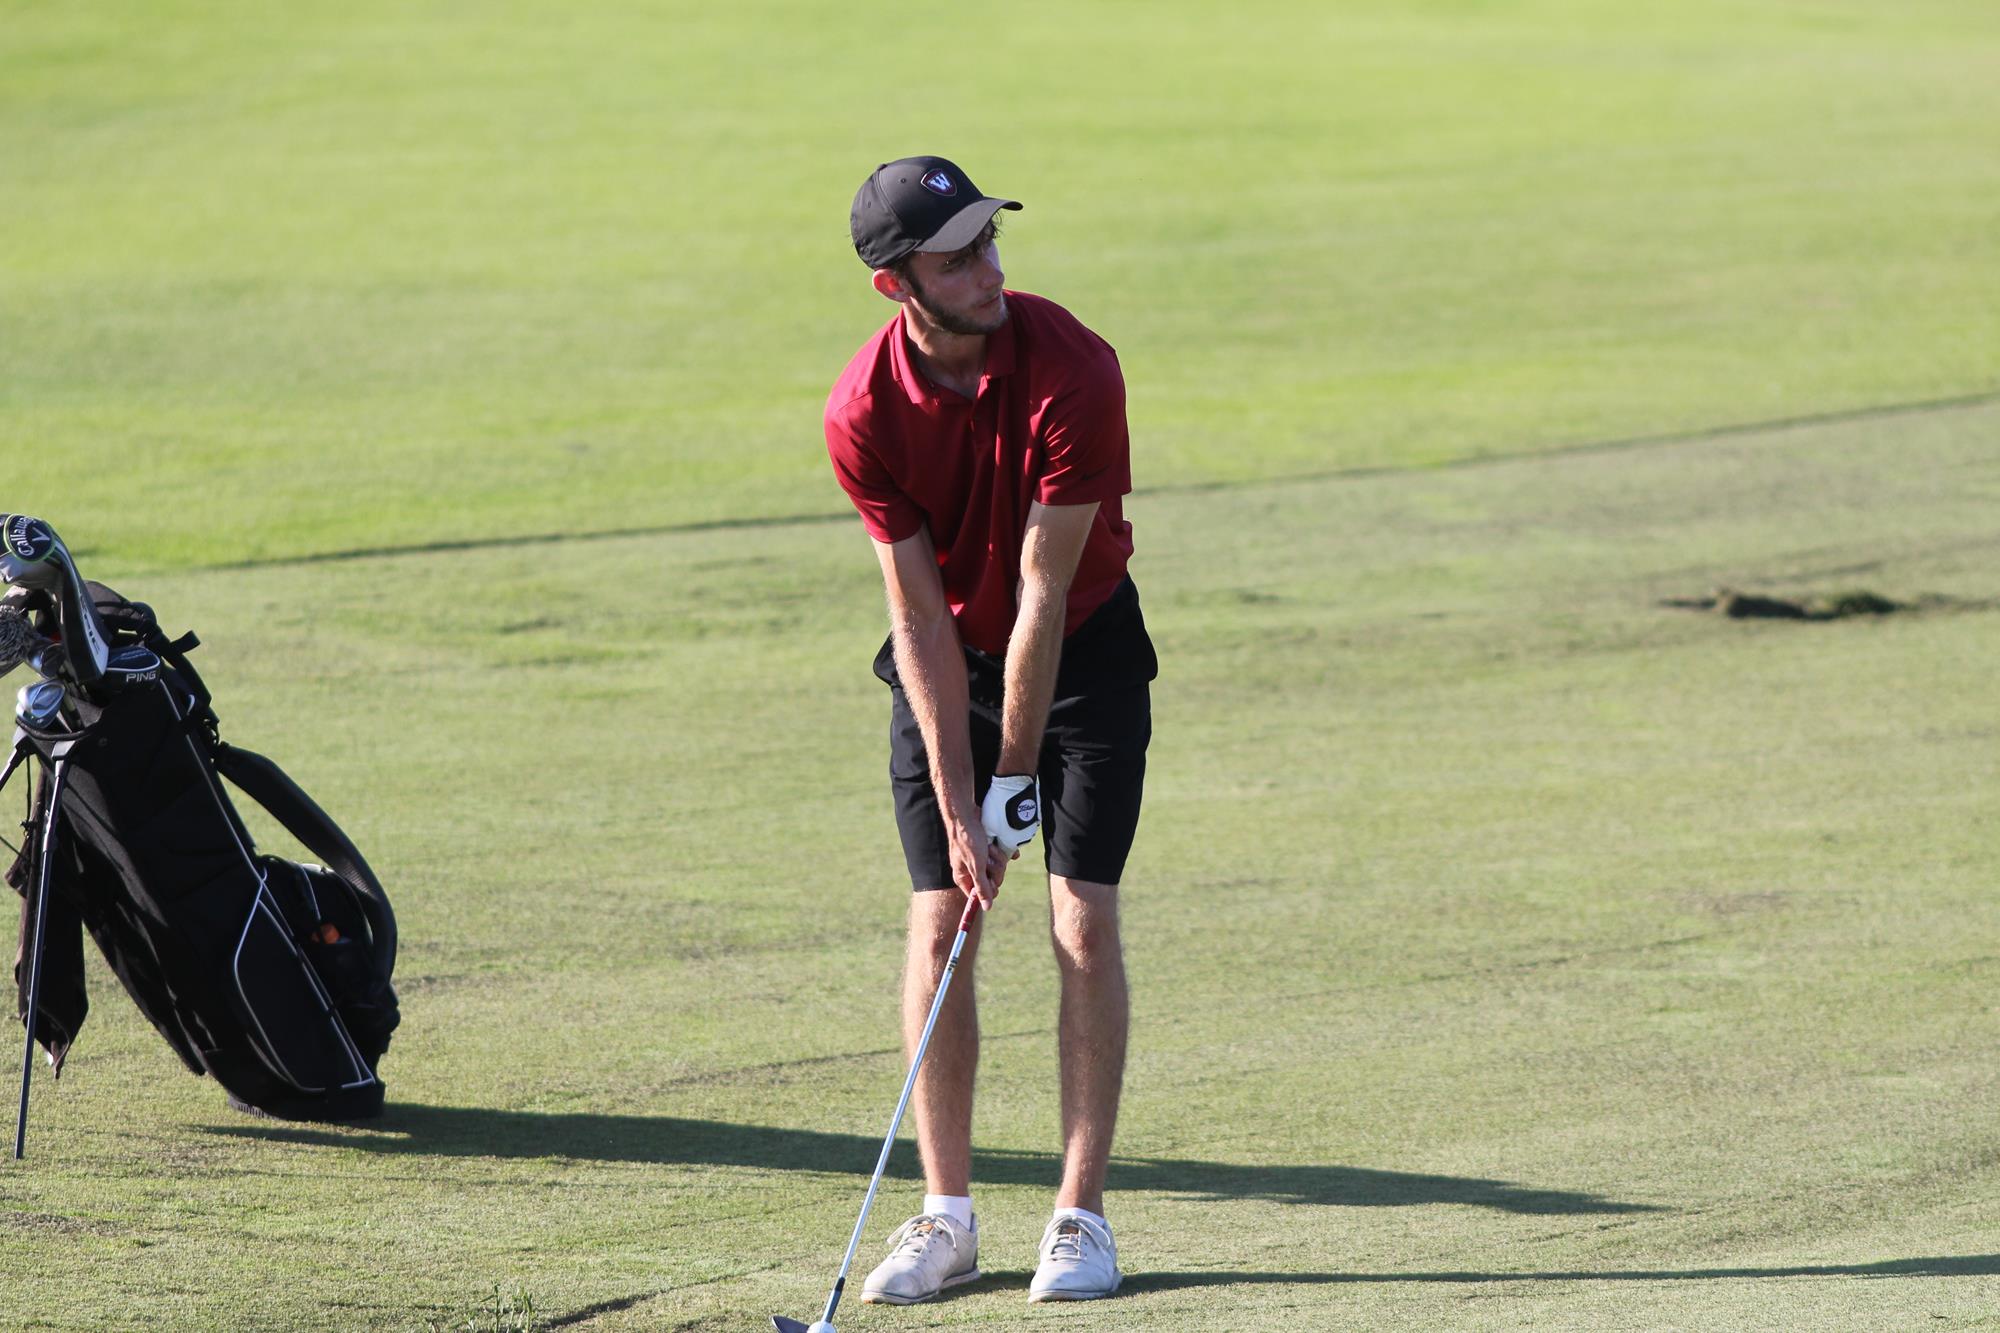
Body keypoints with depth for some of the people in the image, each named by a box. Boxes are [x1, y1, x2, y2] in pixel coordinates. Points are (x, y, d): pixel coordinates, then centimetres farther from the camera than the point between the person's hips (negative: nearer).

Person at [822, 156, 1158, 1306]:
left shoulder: (1073, 371, -26)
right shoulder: (866, 410, -18)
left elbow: (1043, 593, -24)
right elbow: (920, 611, -16)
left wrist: (1013, 783, -22)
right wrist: (957, 806, -19)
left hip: (1083, 646, -2)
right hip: (946, 656, 2)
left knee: (1084, 921, -9)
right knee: (938, 923, -5)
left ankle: (1083, 1214, -4)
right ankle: (948, 1215, 3)